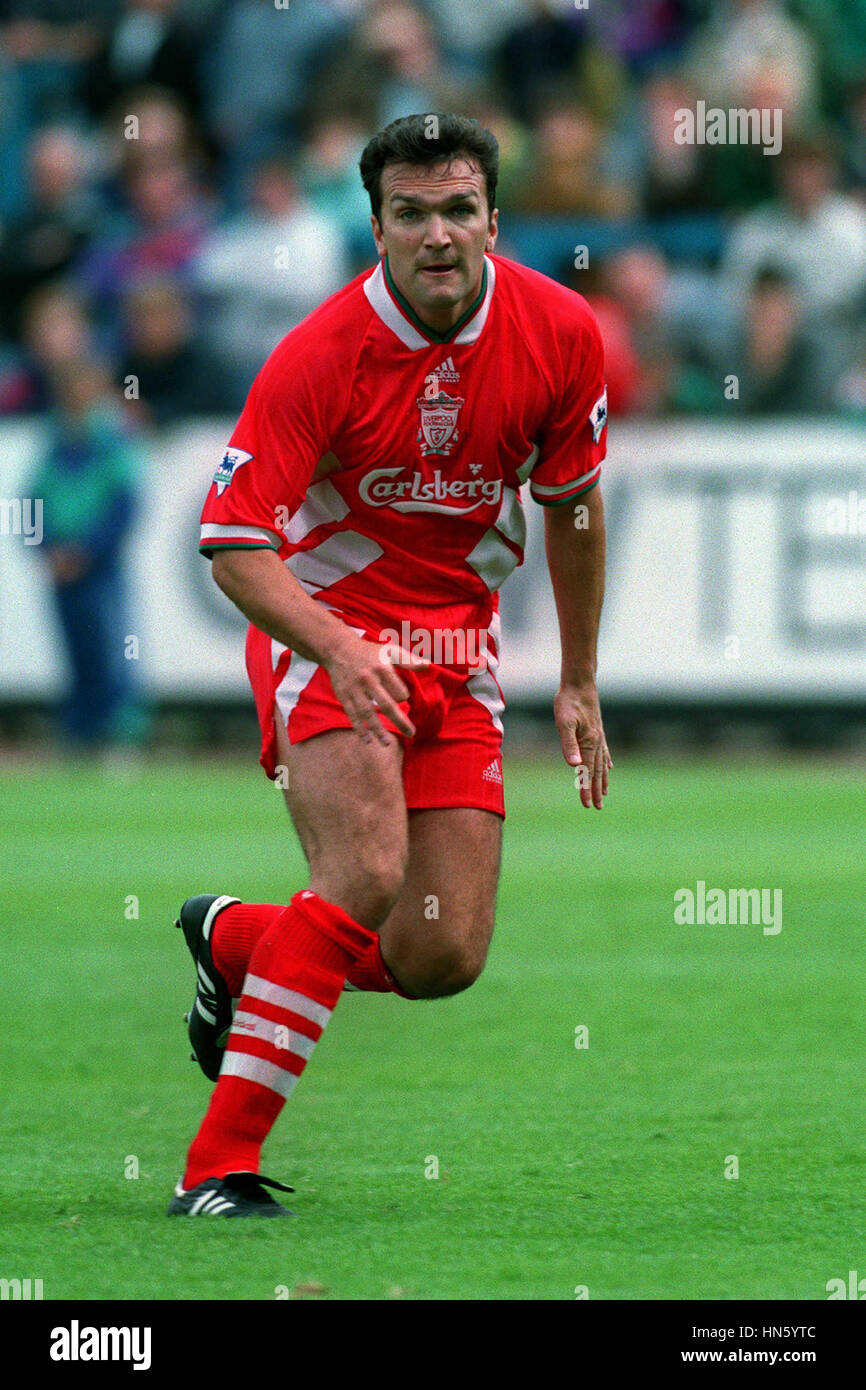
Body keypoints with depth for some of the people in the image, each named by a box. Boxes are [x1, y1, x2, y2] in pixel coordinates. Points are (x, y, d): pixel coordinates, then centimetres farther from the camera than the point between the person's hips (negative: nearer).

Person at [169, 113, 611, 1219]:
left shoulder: (561, 332, -8)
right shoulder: (322, 355, -21)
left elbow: (571, 502, 9)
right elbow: (231, 543, -21)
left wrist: (579, 684, 12)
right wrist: (339, 652, -37)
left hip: (457, 648, 5)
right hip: (323, 629, -5)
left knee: (442, 959, -3)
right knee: (365, 872, -28)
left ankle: (230, 941, 27)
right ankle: (218, 1165, -23)